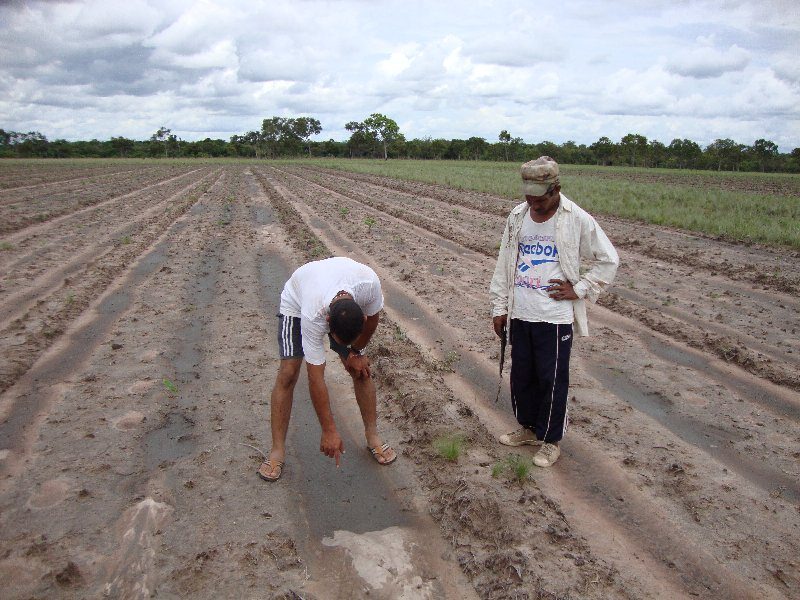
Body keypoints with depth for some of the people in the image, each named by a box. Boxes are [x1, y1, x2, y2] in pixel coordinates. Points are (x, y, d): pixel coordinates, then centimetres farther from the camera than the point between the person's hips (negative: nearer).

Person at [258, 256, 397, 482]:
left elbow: (372, 317, -12)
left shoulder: (370, 284, -40)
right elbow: (316, 378, -37)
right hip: (297, 303, -3)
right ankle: (277, 450, -3)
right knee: (287, 373, -15)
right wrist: (329, 431, -31)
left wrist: (356, 352, -4)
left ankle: (373, 436, 12)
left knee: (361, 369, -4)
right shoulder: (312, 317, -44)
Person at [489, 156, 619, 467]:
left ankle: (550, 439, 25)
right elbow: (504, 263, 8)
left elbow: (608, 260, -2)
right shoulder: (517, 216, 2)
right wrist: (499, 307, 8)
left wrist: (579, 289, -9)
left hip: (555, 318, -5)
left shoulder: (577, 220, -11)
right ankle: (528, 427, 38)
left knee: (552, 380, 6)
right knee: (521, 375, 17)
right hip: (519, 314, 5)